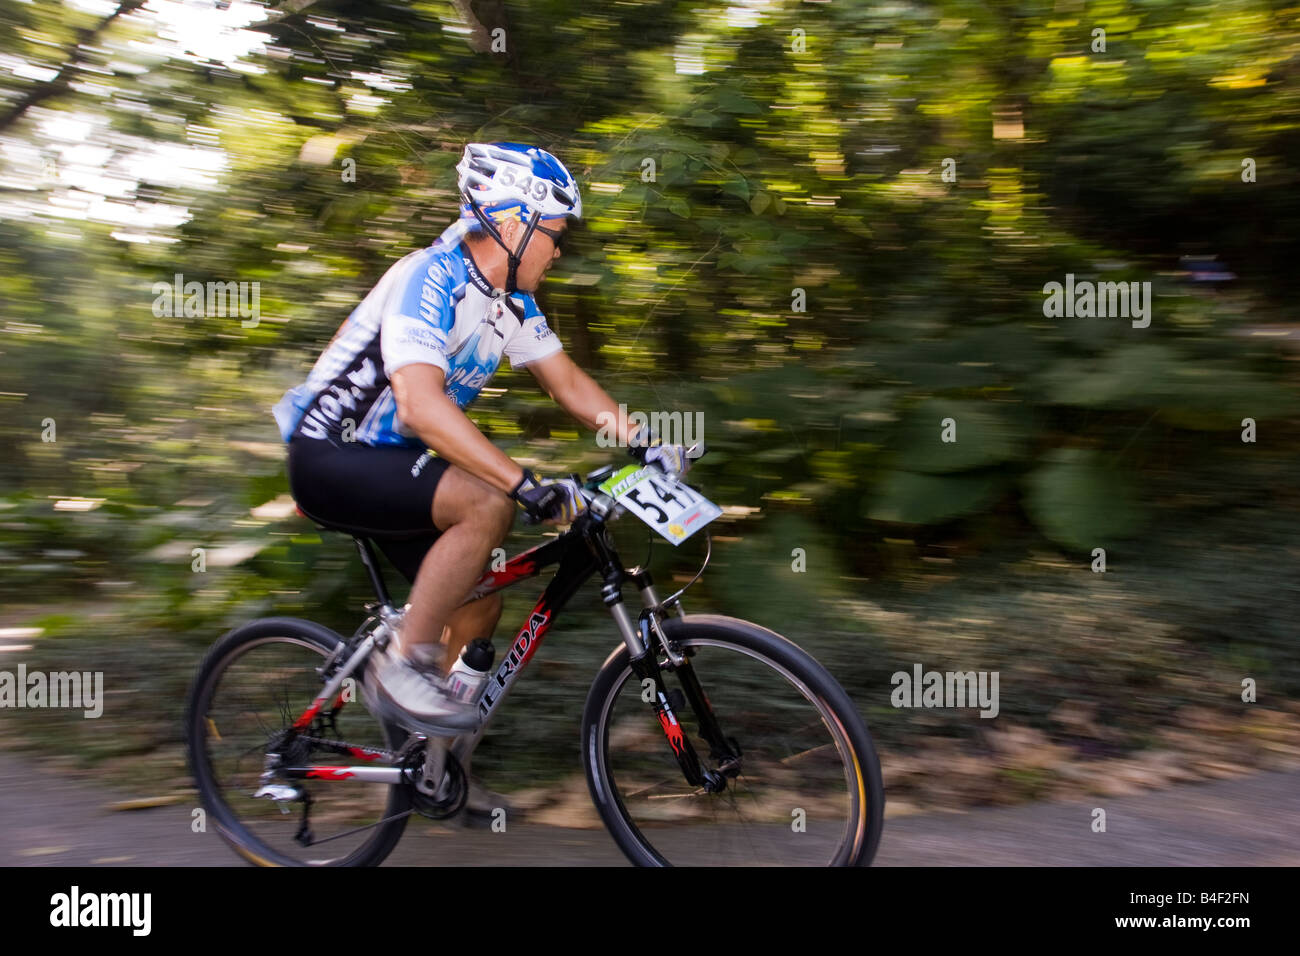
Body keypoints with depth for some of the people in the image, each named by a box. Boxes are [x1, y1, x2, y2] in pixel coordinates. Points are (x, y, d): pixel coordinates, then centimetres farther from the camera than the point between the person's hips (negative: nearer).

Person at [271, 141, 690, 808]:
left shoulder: (513, 302, 4)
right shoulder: (429, 279, -23)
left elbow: (568, 383, 8)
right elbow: (420, 405, -37)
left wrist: (644, 443, -6)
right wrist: (529, 485, -42)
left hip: (382, 461, 9)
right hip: (328, 458, -9)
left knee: (480, 604, 6)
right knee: (488, 503, -30)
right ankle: (401, 666, -15)